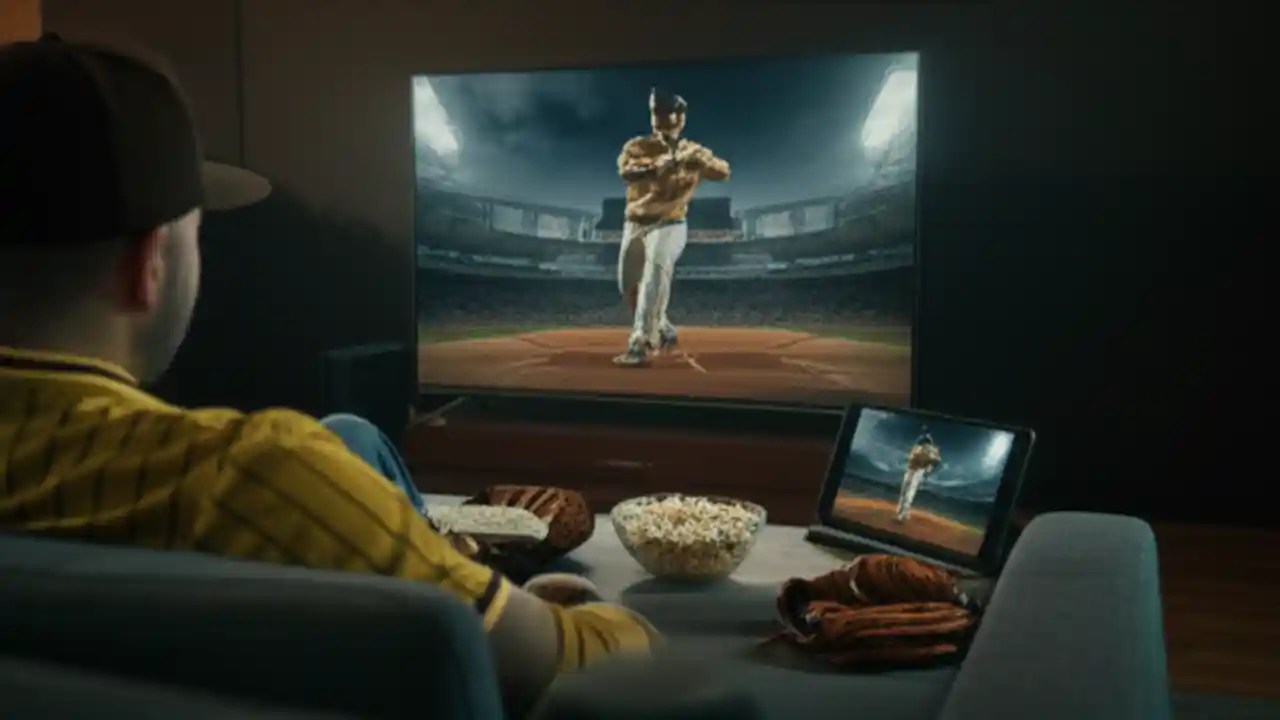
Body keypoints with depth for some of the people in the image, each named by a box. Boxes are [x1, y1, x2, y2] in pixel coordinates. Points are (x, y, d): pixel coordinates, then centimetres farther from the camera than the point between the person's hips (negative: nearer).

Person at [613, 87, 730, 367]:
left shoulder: (693, 151, 1)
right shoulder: (637, 146, -1)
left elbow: (723, 172, -10)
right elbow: (626, 171, -21)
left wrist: (701, 160, -32)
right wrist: (656, 165, -40)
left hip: (669, 226, -4)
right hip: (635, 225, 4)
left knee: (654, 282, -23)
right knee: (629, 286, 9)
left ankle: (639, 346, -28)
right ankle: (663, 332, 31)